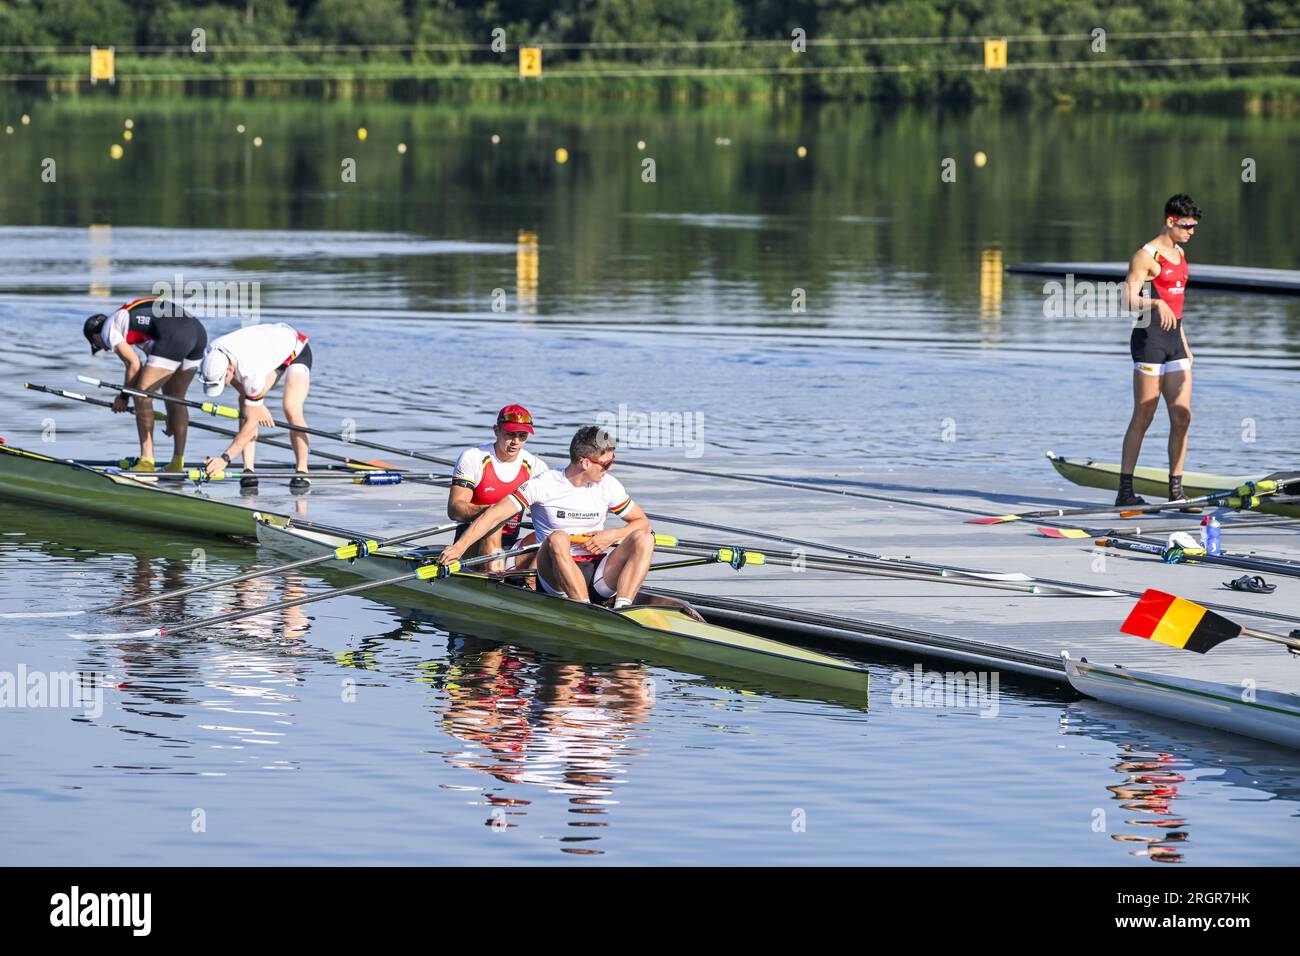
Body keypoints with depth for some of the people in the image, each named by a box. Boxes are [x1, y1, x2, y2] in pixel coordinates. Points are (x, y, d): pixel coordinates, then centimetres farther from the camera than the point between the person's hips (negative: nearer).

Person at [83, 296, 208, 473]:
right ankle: (177, 463, 21)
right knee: (176, 398, 20)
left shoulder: (108, 329, 13)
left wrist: (124, 397, 20)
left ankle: (147, 461, 4)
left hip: (174, 338, -8)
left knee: (142, 396, 4)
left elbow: (134, 364, 3)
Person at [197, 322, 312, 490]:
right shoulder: (211, 354, -26)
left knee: (291, 410, -26)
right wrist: (257, 406, -9)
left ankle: (302, 471, -13)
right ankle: (249, 470, -17)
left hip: (297, 351, -7)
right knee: (246, 407, -14)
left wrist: (225, 458, -39)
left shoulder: (252, 370, -44)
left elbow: (251, 423, -38)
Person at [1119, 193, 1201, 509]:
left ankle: (1176, 491, 7)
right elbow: (1130, 298, -20)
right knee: (1143, 417, -5)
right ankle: (1125, 490, 1)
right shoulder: (1146, 256, -9)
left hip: (1174, 339, 8)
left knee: (1182, 416, 2)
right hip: (1149, 337, -8)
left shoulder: (1179, 253, 17)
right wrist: (1157, 304, -38)